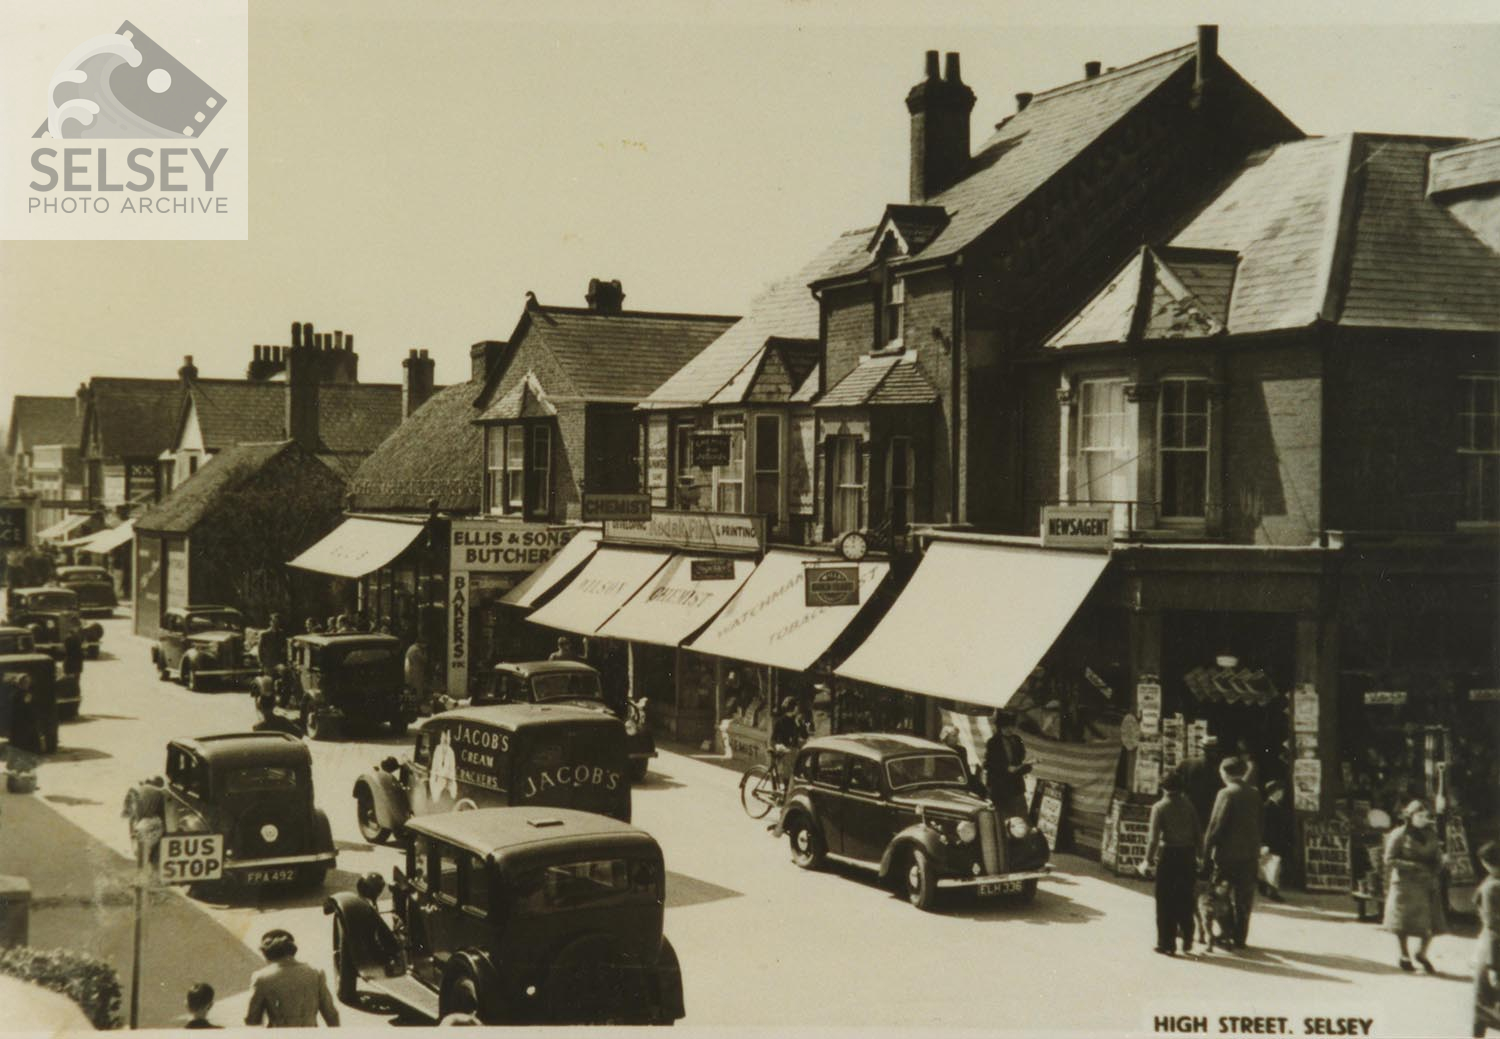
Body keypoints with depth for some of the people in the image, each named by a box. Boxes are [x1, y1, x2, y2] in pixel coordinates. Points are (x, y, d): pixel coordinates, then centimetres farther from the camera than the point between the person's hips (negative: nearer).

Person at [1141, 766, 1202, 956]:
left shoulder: (1159, 807, -8)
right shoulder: (1188, 804, 2)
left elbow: (1154, 838, -12)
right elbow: (1199, 833, 2)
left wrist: (1148, 860, -3)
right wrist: (1197, 854, 13)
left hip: (1169, 856, -3)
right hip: (1188, 856, 3)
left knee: (1165, 902, 5)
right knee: (1185, 899, 16)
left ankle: (1167, 944, 7)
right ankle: (1187, 940, 20)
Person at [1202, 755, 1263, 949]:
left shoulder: (1226, 794, -13)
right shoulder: (1254, 794, 6)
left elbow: (1216, 826, -14)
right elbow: (1259, 824, 11)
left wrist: (1207, 851, -8)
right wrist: (1256, 848, 17)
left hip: (1228, 854, -6)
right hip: (1250, 854, 6)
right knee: (1244, 898, 11)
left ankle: (1227, 935, 6)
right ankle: (1240, 937, 15)